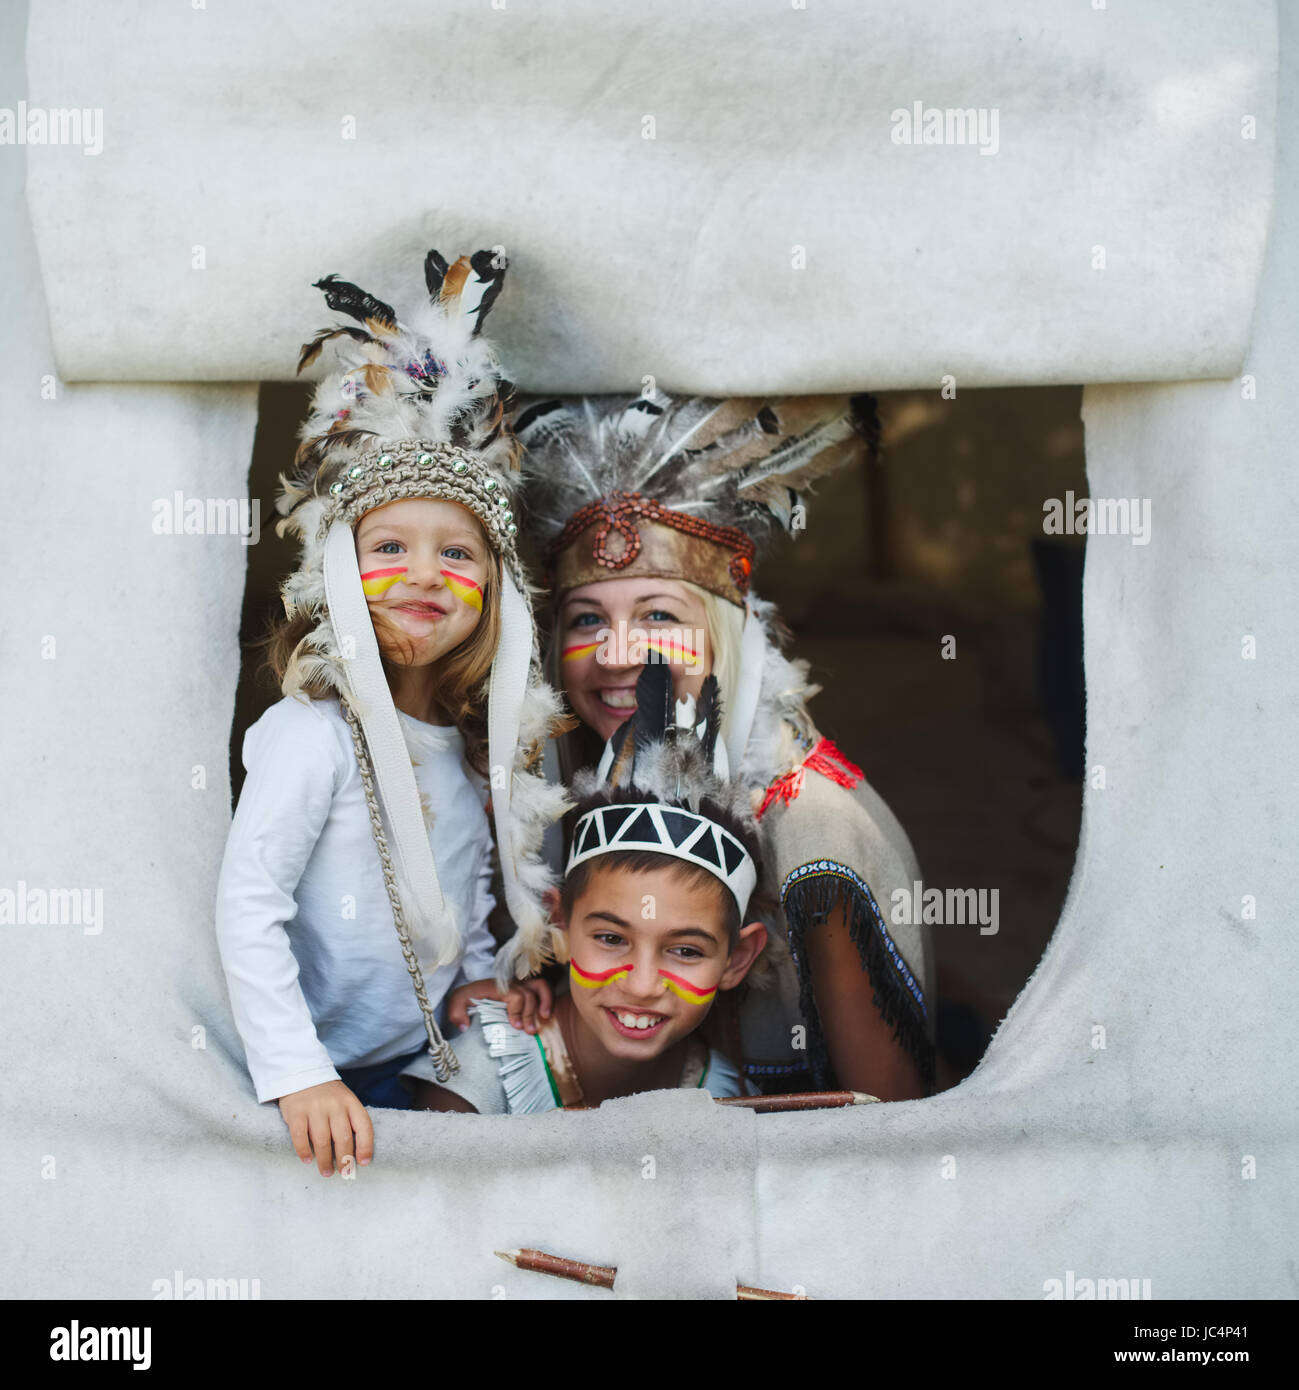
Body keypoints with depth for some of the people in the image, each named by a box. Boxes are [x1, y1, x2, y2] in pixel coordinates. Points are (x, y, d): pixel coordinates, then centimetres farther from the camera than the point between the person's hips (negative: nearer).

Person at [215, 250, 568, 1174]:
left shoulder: (478, 739, 3)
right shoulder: (312, 736, -19)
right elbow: (247, 906, -22)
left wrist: (479, 973, 5)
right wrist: (298, 1076, -26)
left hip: (427, 1059, 6)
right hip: (323, 1073, -6)